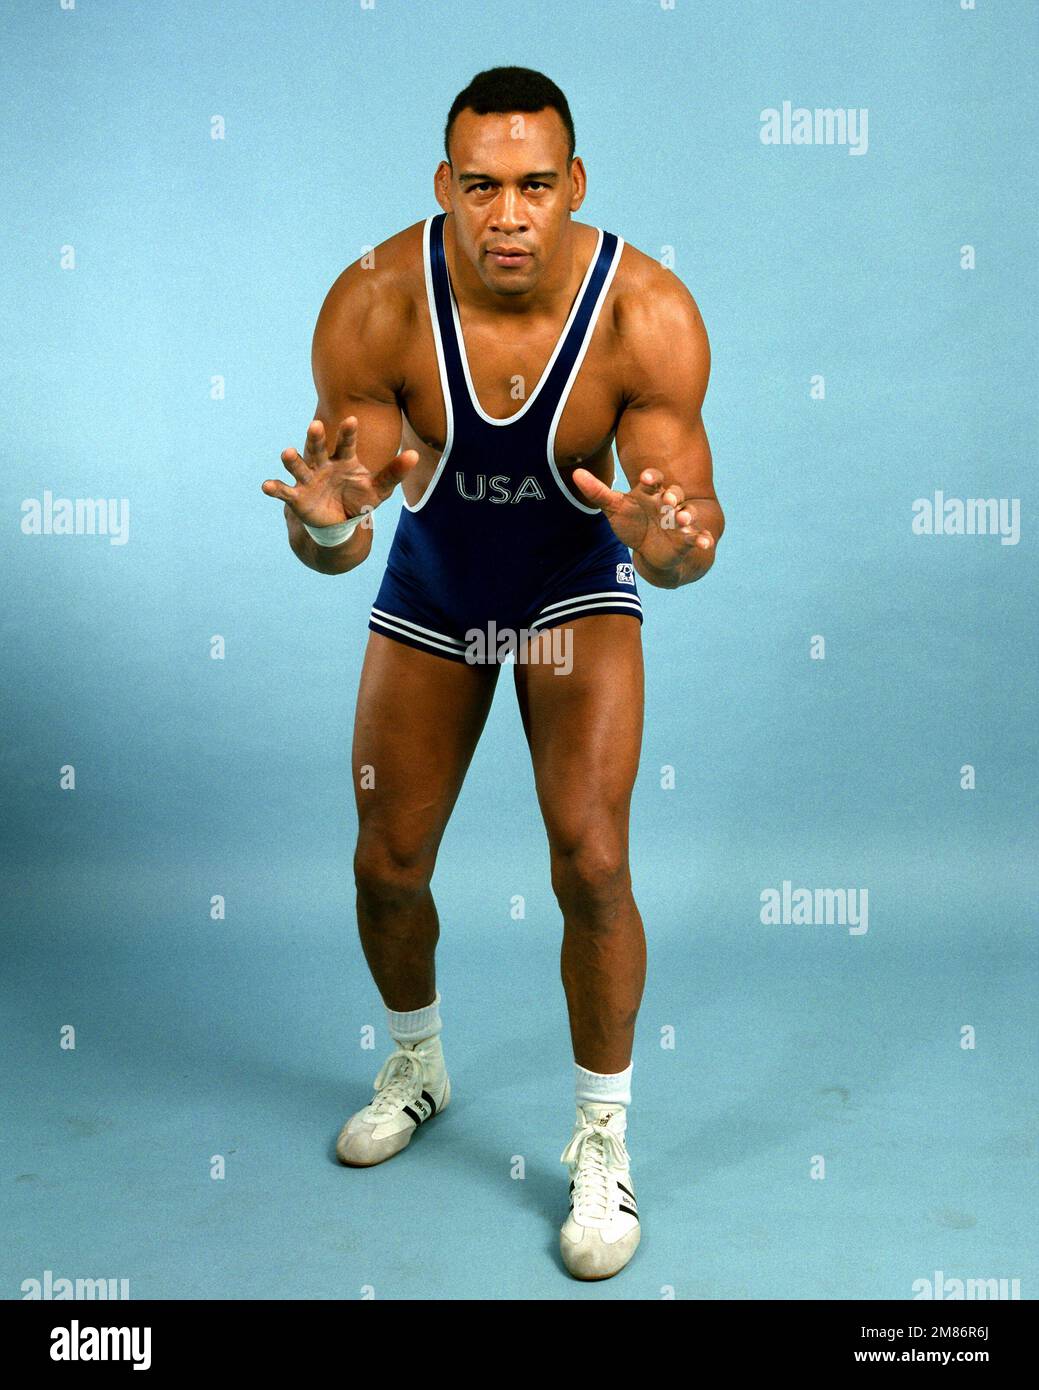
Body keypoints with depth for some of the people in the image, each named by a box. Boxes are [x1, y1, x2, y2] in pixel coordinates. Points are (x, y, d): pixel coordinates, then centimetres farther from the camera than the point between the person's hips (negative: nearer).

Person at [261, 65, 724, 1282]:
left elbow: (691, 531, -24)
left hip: (579, 587, -1)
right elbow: (333, 548, -24)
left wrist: (666, 539, -47)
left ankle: (602, 1144, 9)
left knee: (591, 865, -15)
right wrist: (328, 521, -47)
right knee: (387, 865, 6)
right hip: (430, 588, 2)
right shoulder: (373, 304, -26)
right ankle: (416, 1067, 38)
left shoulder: (648, 313, -28)